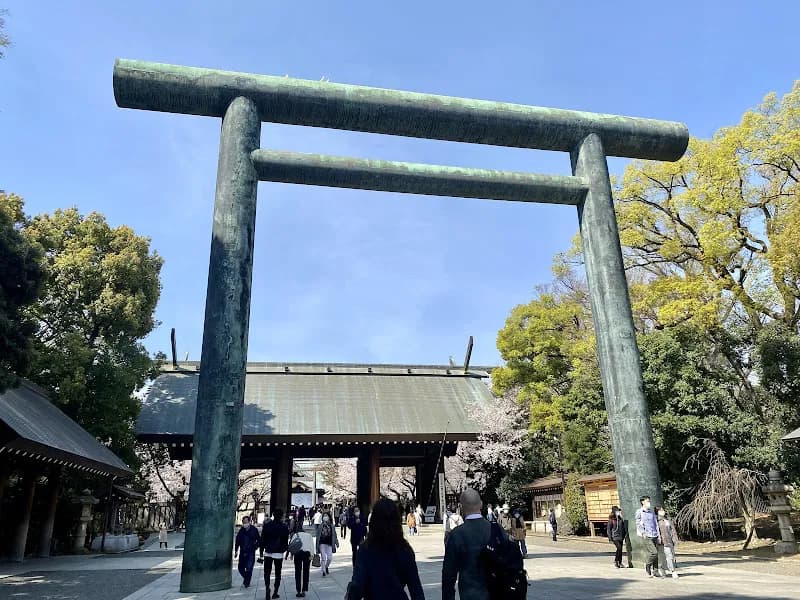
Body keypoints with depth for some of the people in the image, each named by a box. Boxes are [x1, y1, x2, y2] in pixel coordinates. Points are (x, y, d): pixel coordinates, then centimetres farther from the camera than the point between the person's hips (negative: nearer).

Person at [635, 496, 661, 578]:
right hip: (647, 537, -5)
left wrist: (658, 535, 10)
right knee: (654, 553, -14)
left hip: (654, 536, 5)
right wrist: (643, 533, -16)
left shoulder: (651, 512, 14)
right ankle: (647, 565, 9)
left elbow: (656, 524, 17)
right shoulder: (639, 512, -1)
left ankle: (655, 571, 17)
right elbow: (638, 524, -5)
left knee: (655, 554, 7)